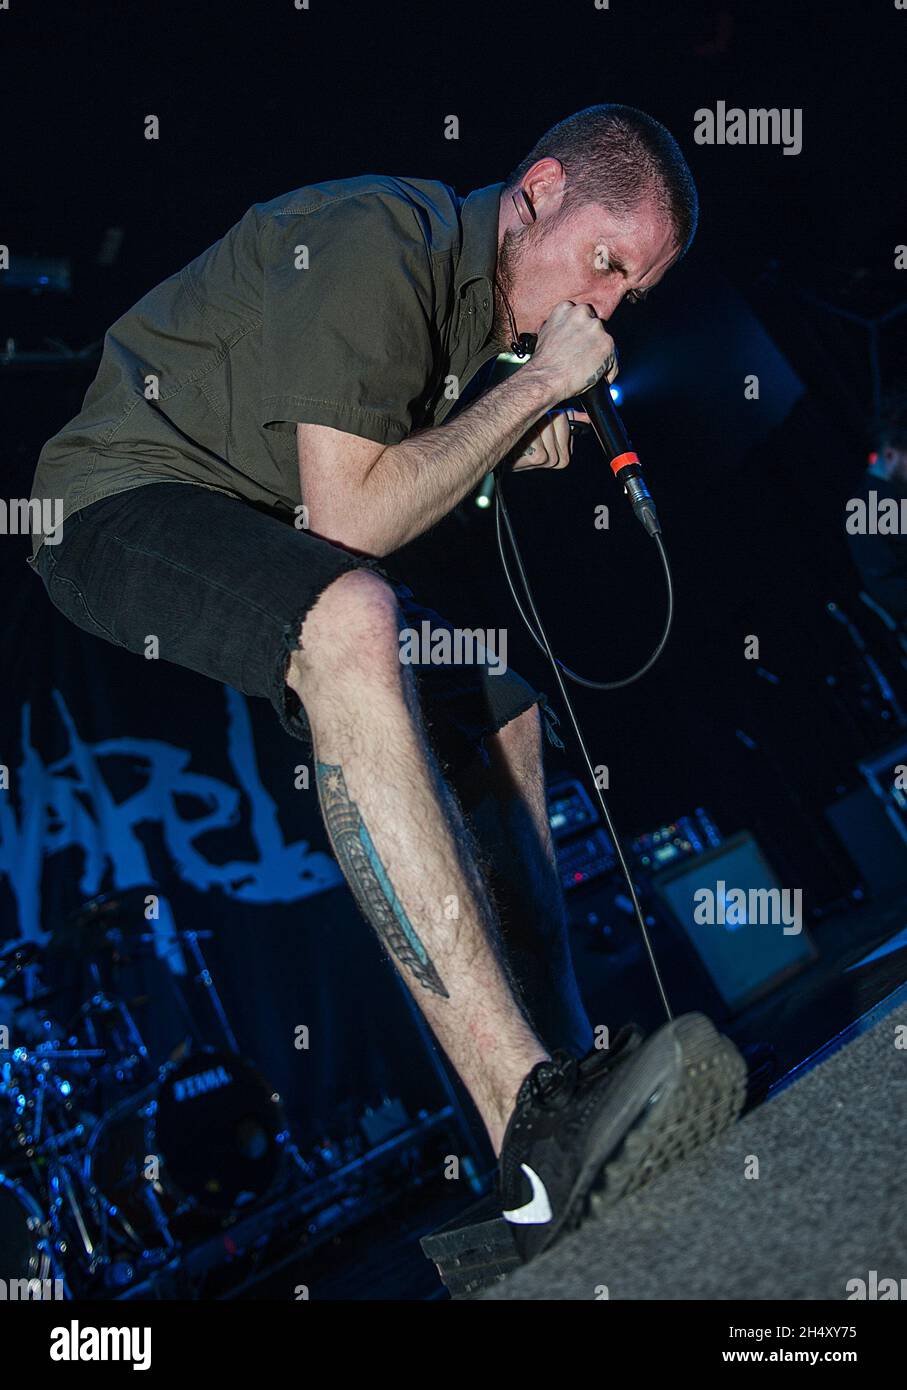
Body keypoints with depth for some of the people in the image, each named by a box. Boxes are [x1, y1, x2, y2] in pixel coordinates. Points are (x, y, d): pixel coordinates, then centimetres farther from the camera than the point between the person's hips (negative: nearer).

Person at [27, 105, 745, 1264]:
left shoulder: (484, 298, 11)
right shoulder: (373, 244, -18)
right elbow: (351, 516, -23)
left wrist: (515, 450, 2)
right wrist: (540, 383, -16)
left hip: (273, 546, 10)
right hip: (124, 506, -10)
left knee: (504, 711, 3)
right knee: (350, 624, -37)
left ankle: (564, 1071, -4)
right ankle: (532, 1121, -43)